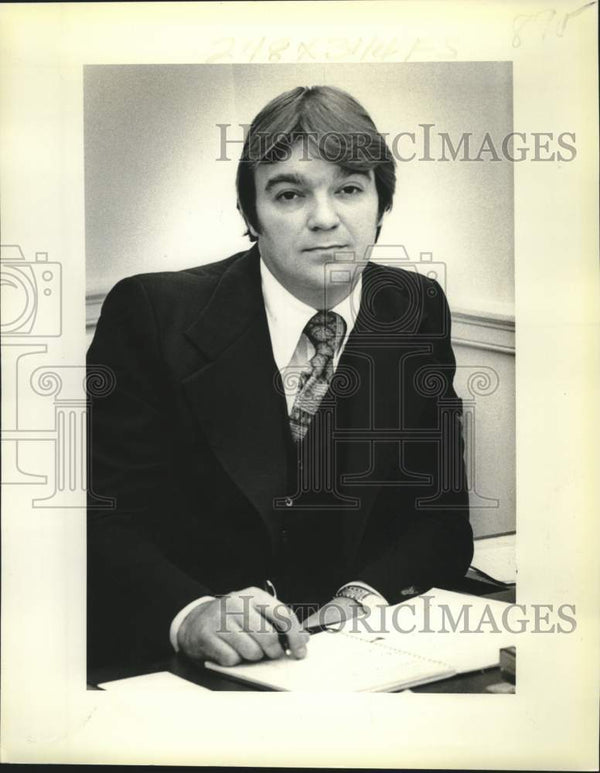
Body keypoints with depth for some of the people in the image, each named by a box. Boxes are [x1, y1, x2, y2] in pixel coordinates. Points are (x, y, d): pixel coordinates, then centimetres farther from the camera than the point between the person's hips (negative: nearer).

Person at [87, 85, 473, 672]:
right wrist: (190, 613, -29)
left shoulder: (419, 311, 2)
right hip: (171, 667, -2)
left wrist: (369, 593, -14)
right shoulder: (148, 314, -8)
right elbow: (106, 519, -11)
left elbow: (443, 513, 3)